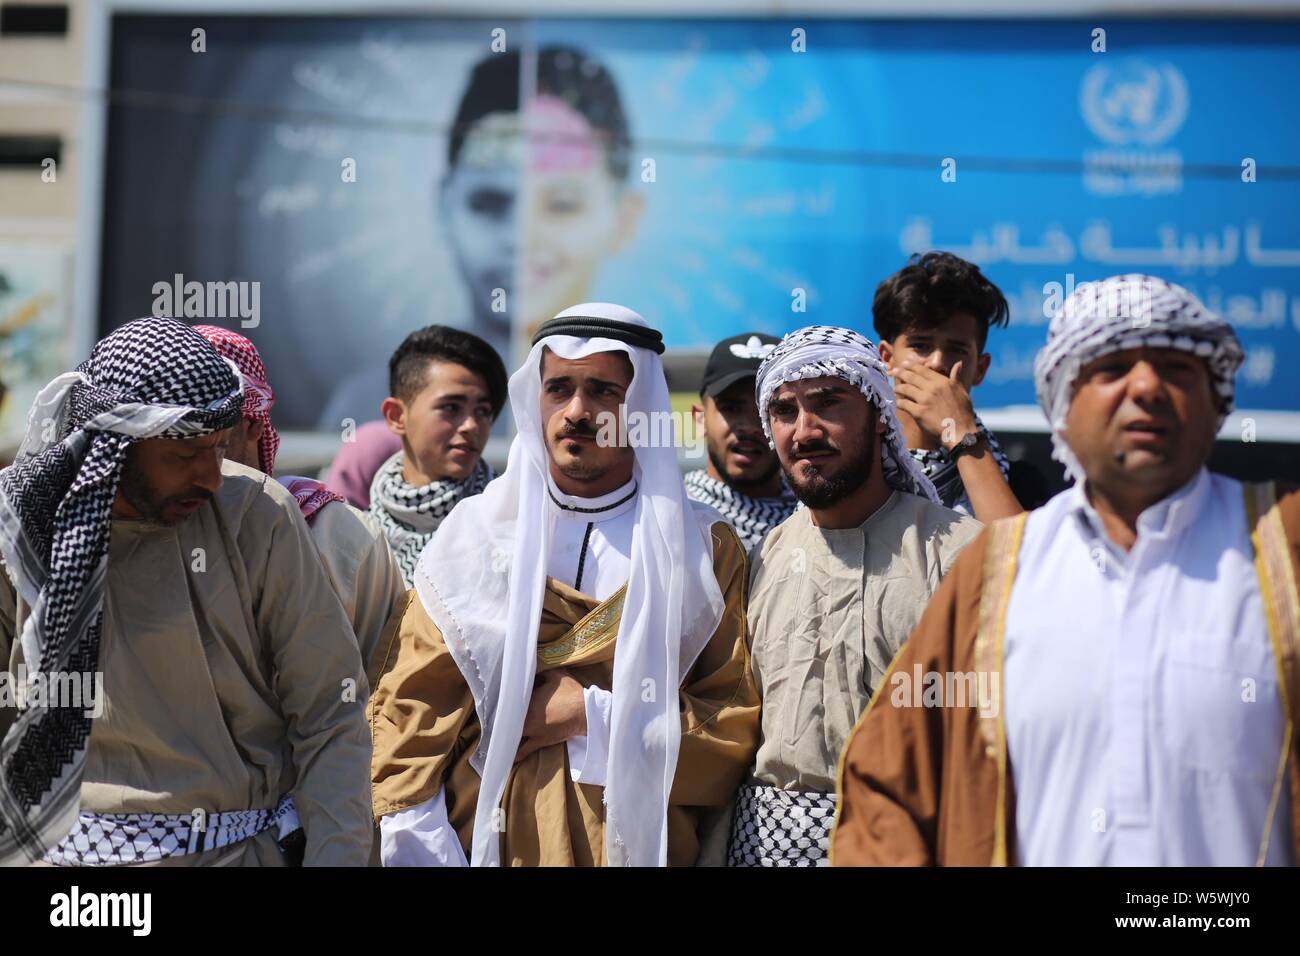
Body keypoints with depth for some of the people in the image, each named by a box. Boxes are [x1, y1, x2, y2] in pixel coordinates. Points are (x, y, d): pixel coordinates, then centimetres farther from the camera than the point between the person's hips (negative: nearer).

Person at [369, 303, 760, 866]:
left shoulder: (705, 549, 0)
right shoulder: (473, 535, 3)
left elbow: (736, 729, -3)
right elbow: (408, 715, -1)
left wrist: (593, 715, -12)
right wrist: (419, 851, -13)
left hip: (637, 841, -1)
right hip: (486, 839, 1)